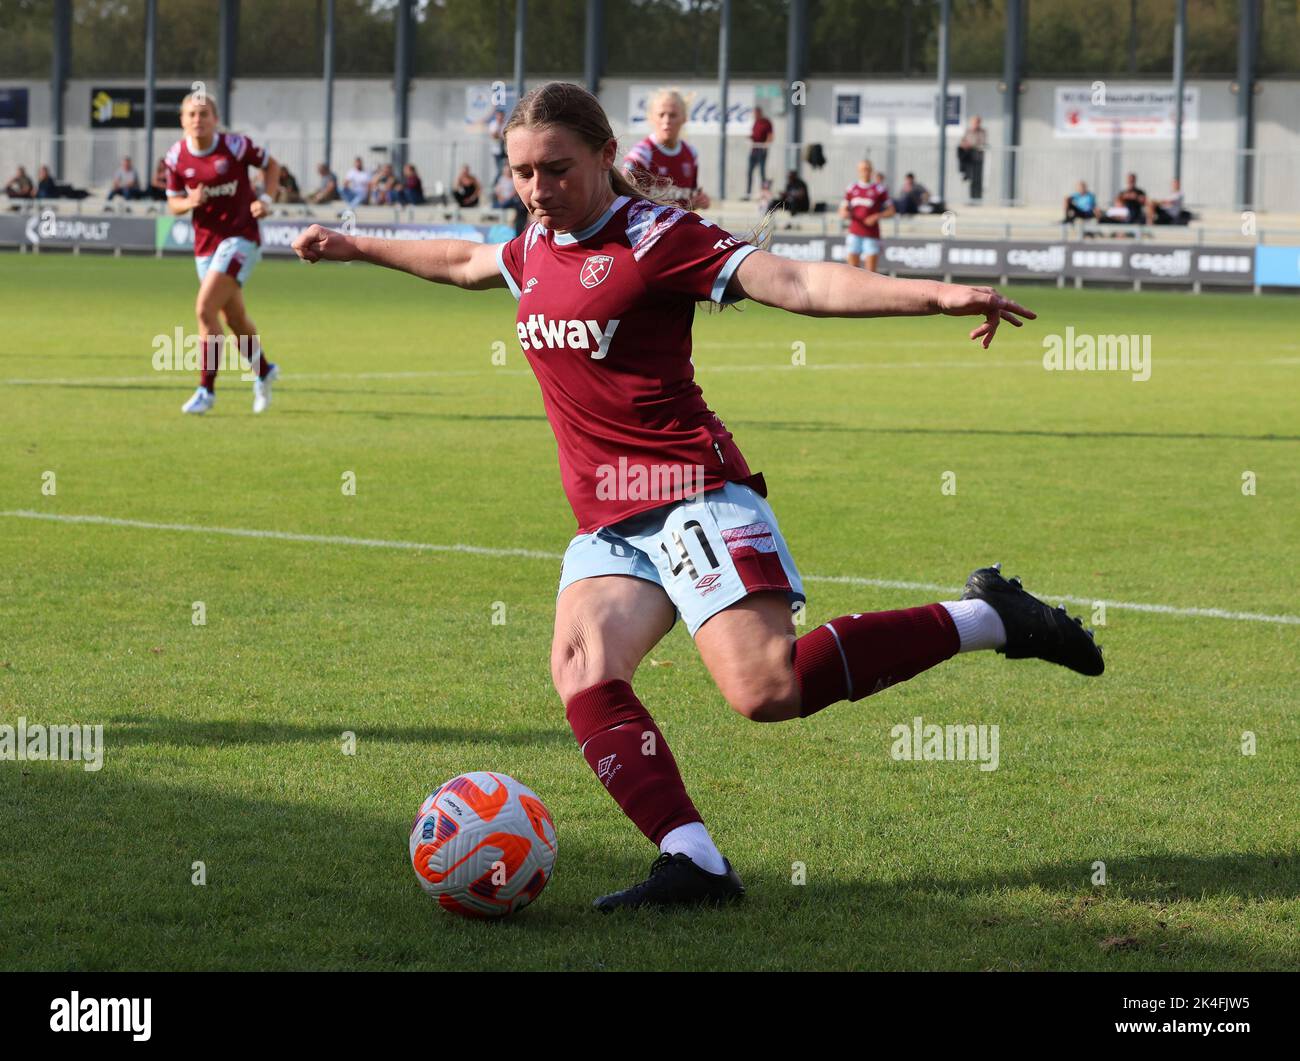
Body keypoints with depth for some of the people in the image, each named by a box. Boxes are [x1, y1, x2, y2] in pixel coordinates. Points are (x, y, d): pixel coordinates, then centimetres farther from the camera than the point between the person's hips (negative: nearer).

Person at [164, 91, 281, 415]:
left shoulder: (235, 145, -12)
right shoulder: (176, 156, -3)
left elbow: (271, 165, 4)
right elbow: (173, 202, 6)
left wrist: (266, 199, -11)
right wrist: (189, 202, -17)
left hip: (241, 237, -5)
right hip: (206, 242, 5)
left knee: (205, 309, -18)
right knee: (234, 317, 17)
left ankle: (207, 389, -11)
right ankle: (263, 370, 43)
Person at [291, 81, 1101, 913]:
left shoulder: (656, 237, -7)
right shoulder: (536, 249, 15)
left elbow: (798, 284, -16)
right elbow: (465, 262, 39)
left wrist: (941, 296, -27)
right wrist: (355, 246, 51)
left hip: (691, 493, -7)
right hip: (606, 523, 7)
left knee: (766, 689, -22)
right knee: (583, 673, -19)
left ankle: (985, 619, -5)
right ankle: (692, 861, -27)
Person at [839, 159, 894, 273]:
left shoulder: (880, 189, 1)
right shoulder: (851, 189, 10)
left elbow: (891, 211, 3)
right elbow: (843, 210, 16)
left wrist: (876, 216, -13)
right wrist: (844, 213, -8)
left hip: (872, 235, -3)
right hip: (855, 234, 3)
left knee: (871, 270, -6)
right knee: (853, 267, -2)